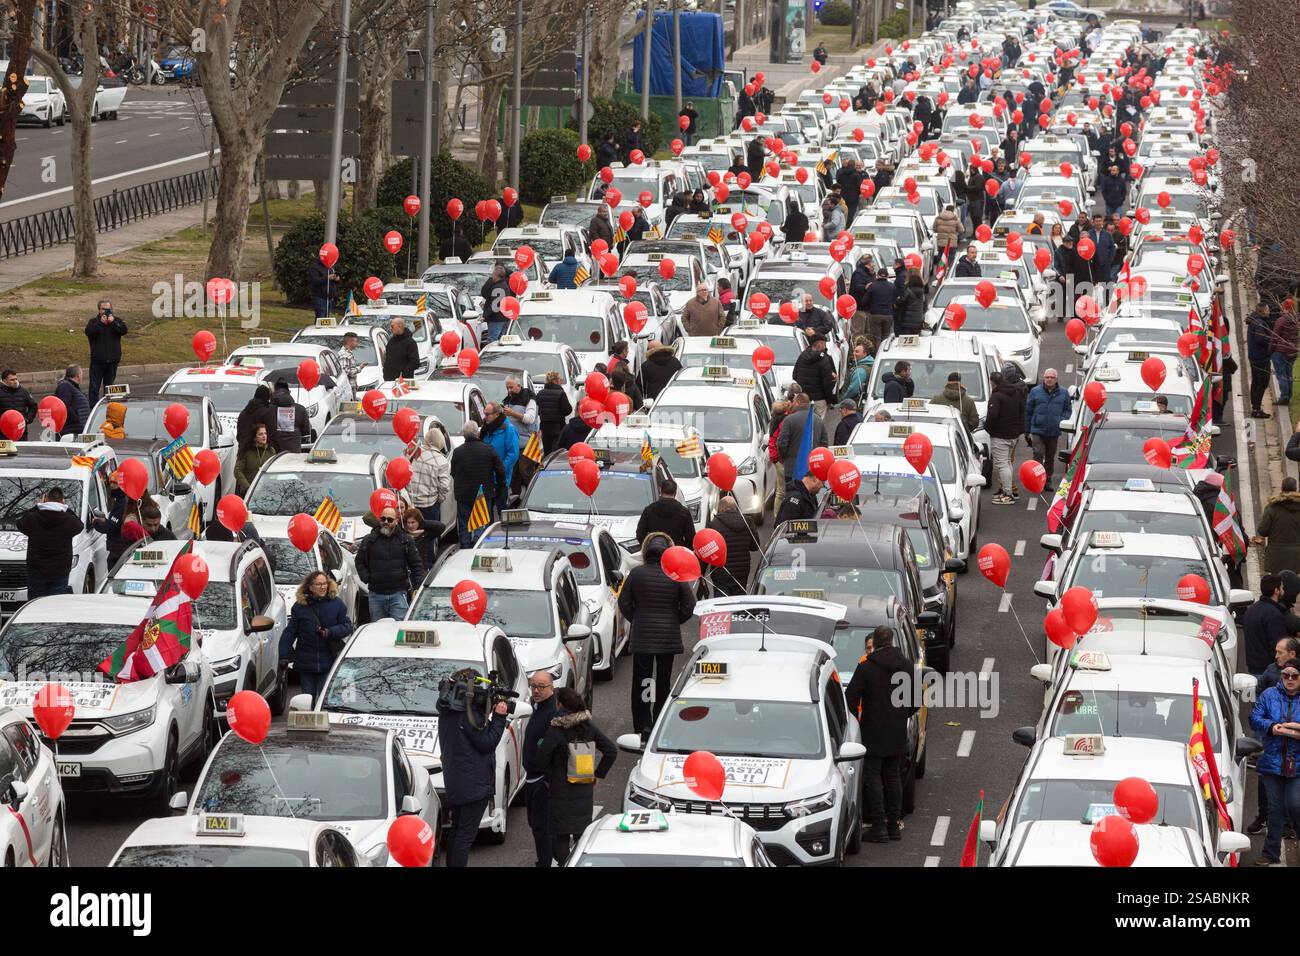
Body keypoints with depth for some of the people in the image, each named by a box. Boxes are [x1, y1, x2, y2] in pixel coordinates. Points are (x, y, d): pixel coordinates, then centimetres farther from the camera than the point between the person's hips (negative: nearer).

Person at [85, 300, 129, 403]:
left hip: (112, 360, 2)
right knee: (94, 387, -4)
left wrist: (113, 322, -19)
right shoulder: (94, 322, 3)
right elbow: (88, 332, -16)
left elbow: (123, 330, -9)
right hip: (97, 360, -2)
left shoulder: (117, 321, 8)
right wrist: (100, 323, -22)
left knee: (109, 385, 11)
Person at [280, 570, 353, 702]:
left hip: (328, 662, -1)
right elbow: (290, 632, 1)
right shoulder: (300, 606, 0)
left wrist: (331, 632, -17)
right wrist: (284, 656, -6)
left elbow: (347, 626, 1)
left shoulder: (336, 604, 0)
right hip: (305, 663, 1)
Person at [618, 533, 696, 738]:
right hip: (668, 636, 1)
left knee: (640, 682, 8)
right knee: (663, 683, 11)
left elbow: (624, 603, -3)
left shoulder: (636, 574, -9)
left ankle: (643, 726, 3)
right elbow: (689, 606, -5)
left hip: (641, 636, 0)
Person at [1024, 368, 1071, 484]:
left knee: (1050, 458, 12)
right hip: (1038, 430, -2)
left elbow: (1067, 410, 13)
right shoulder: (1035, 391, 1)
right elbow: (1028, 412, 5)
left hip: (1054, 432, 2)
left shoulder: (1063, 393, 5)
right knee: (1038, 455, -15)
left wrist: (1062, 420, -8)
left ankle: (1048, 481, 23)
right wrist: (1027, 431, 4)